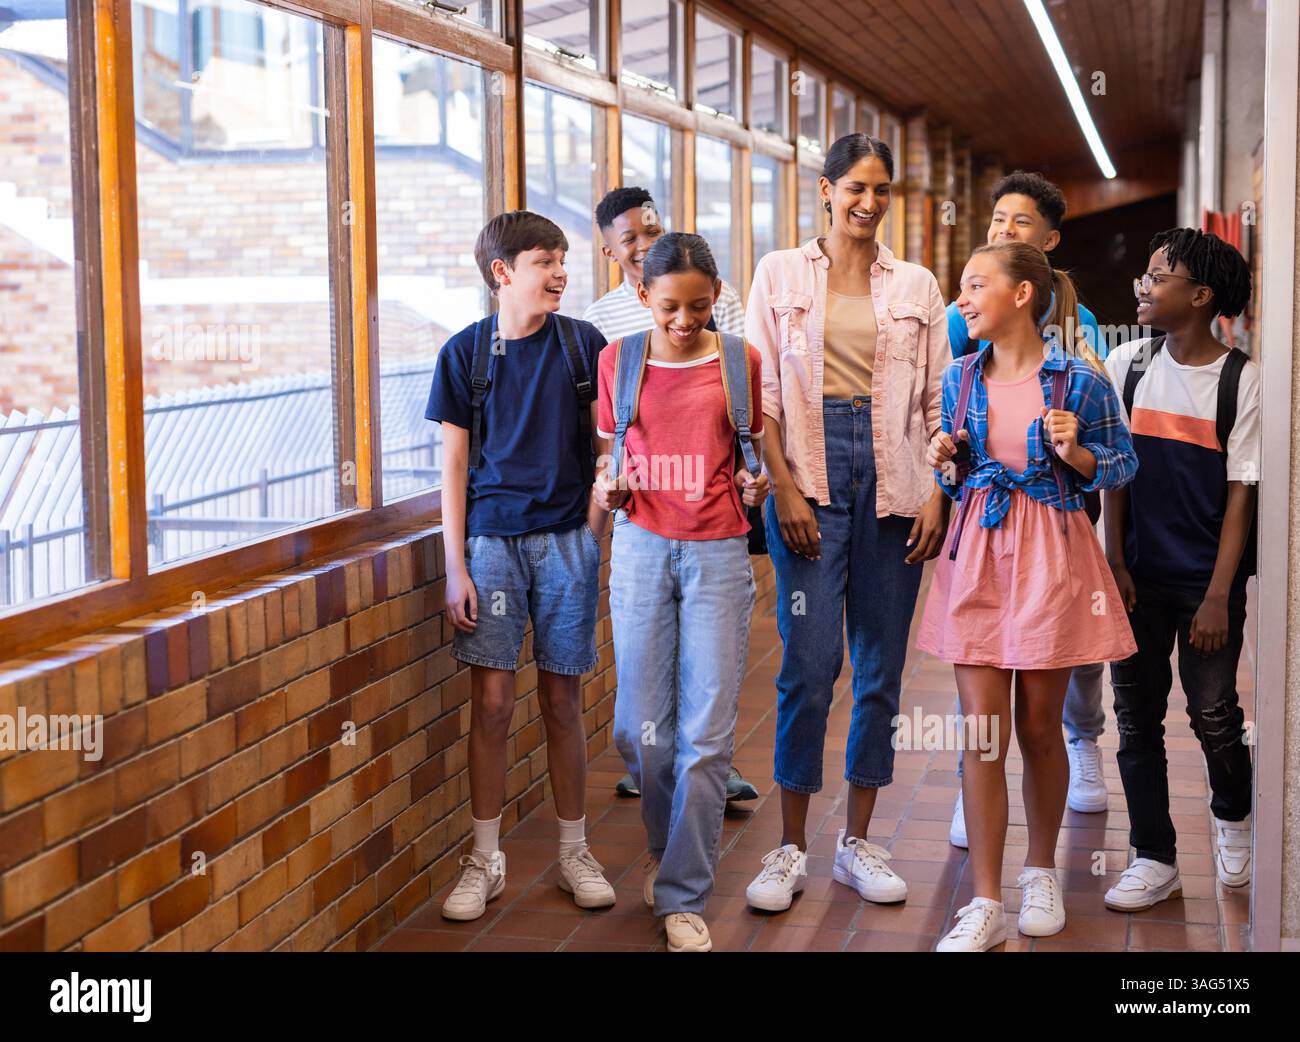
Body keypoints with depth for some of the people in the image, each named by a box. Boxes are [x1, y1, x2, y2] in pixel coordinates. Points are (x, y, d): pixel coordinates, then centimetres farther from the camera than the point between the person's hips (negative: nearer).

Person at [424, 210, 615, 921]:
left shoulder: (582, 344, 2)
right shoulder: (465, 352, 1)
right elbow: (454, 464, 2)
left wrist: (594, 531, 0)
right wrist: (455, 567, -2)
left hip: (566, 538, 1)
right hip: (491, 539, 0)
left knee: (562, 702, 6)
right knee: (491, 703, -1)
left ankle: (574, 854, 19)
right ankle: (484, 861, 11)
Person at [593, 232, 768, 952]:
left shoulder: (740, 361, 3)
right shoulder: (618, 362, 6)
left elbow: (754, 450, 13)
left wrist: (755, 483, -8)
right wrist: (606, 488, -5)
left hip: (718, 554, -1)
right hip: (641, 549, 1)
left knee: (707, 731, -4)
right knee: (641, 728, 2)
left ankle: (683, 898, 5)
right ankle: (668, 848, 30)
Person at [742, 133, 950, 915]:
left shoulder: (916, 286, 11)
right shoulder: (782, 274, 6)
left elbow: (938, 401, 9)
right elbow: (761, 393, 1)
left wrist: (937, 494, -1)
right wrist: (784, 488, -8)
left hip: (892, 481, 2)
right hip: (811, 476, -2)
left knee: (881, 667, 5)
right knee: (811, 665, -7)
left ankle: (857, 841, 18)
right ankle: (792, 848, 6)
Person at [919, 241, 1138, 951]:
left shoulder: (1078, 380, -6)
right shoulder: (961, 378, 6)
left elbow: (1122, 465, 3)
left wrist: (1076, 453, -15)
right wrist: (945, 464, -5)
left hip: (1051, 553, -2)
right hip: (977, 552, 3)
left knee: (1039, 726, 8)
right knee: (981, 730, -3)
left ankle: (1041, 874, 29)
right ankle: (985, 905, 2)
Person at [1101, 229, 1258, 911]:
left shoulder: (1240, 380, -6)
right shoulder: (1127, 366, 2)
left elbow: (1241, 491, -6)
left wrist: (1218, 595, -10)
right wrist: (1114, 563, -1)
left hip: (1208, 577, -3)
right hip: (1139, 574, 3)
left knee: (1213, 713, 1)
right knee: (1137, 714, 4)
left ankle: (1232, 817, 31)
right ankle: (1154, 858, 15)